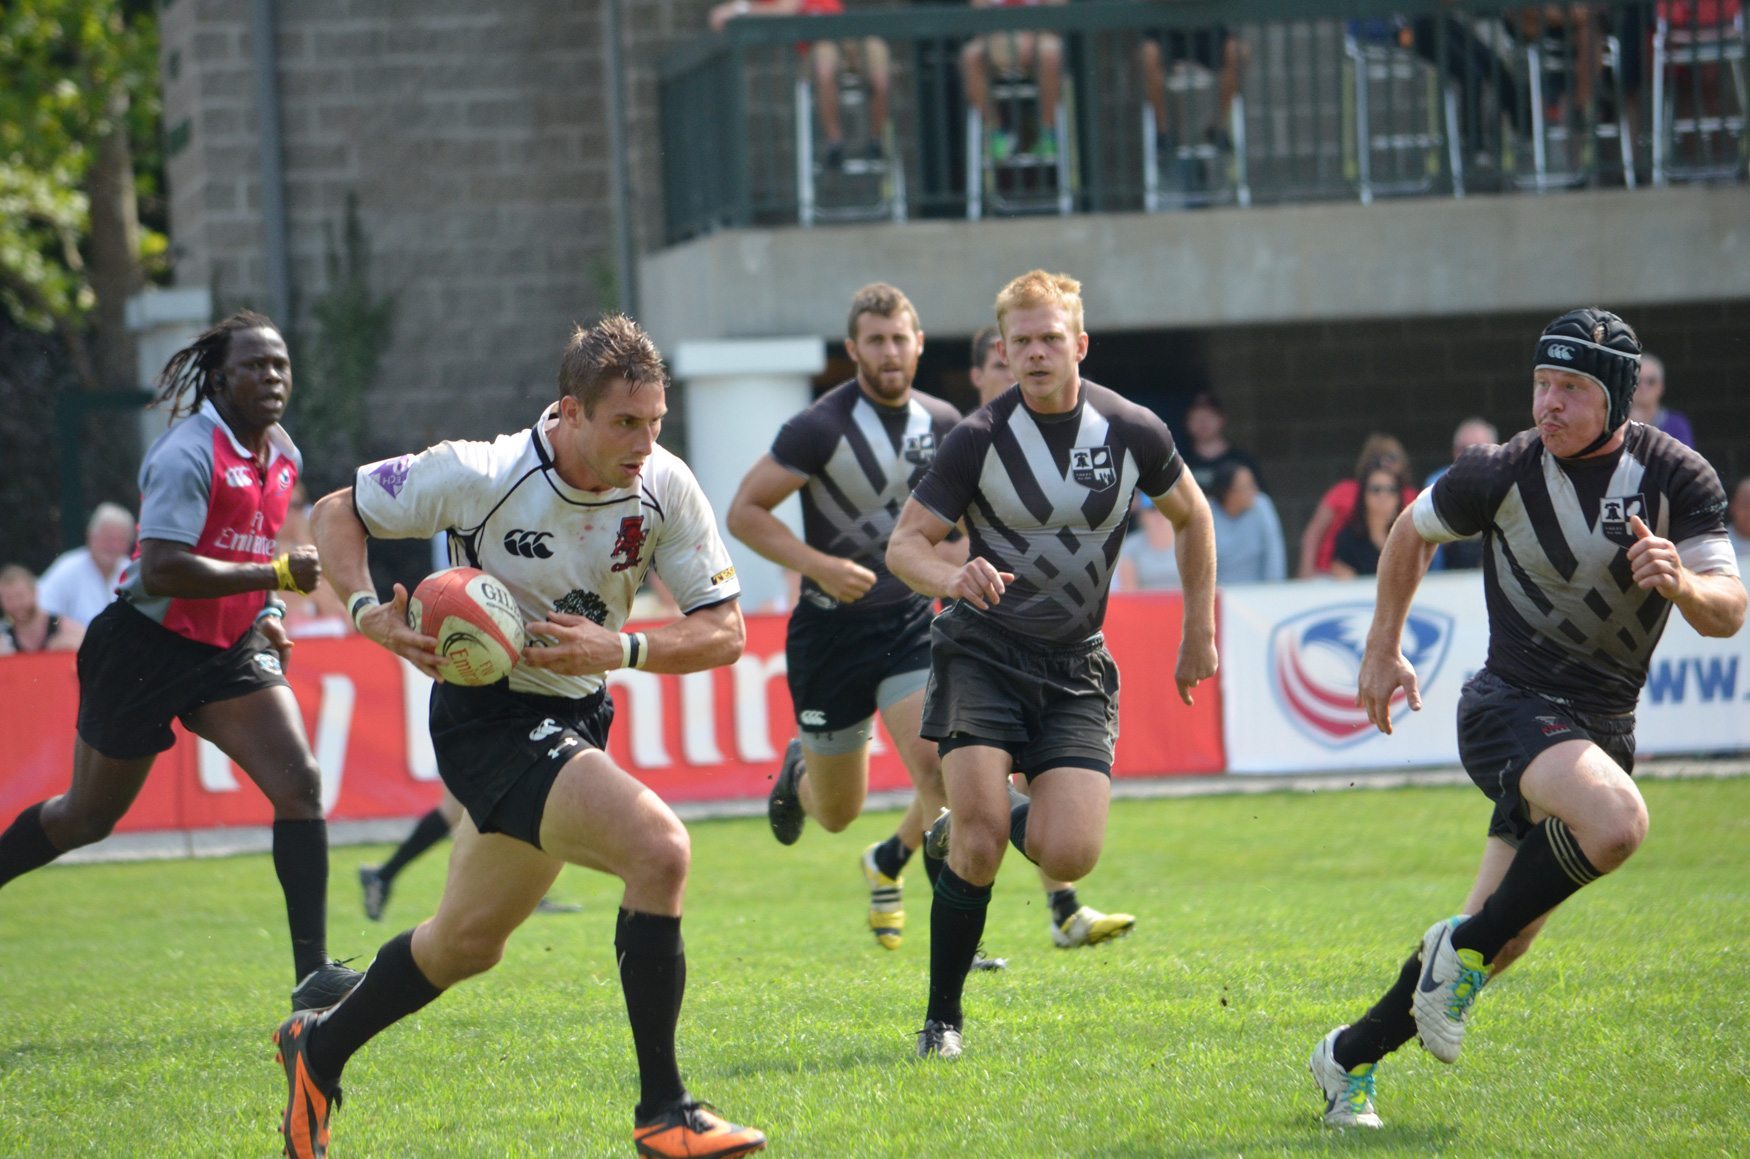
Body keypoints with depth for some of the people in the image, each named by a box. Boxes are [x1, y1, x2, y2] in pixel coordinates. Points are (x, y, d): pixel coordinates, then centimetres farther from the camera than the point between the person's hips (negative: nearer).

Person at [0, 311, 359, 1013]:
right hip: (145, 649, -6)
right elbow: (162, 569, -28)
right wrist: (275, 575, -29)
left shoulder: (282, 456, 7)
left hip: (230, 651, 6)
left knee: (299, 782, -14)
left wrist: (265, 615, 11)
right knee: (87, 816, 7)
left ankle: (313, 973, -16)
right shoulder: (189, 453, -18)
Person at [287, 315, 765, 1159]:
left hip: (575, 716, 7)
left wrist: (618, 650, -23)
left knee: (470, 940, 21)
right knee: (658, 848, -26)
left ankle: (320, 1051, 45)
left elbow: (724, 631, -6)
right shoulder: (481, 476, -21)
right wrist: (368, 614, -25)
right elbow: (335, 512, -8)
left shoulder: (664, 489, -10)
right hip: (489, 717, -7)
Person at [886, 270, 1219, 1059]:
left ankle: (976, 831, 24)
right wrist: (953, 577, -31)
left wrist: (1200, 631, 16)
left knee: (1068, 856, -13)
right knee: (979, 837, -18)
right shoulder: (980, 439, -10)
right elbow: (903, 543, -9)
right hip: (982, 655, -2)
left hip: (1076, 667, 2)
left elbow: (1191, 517, 15)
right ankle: (942, 1018, -3)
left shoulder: (1133, 433, -3)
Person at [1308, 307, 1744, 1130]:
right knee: (1616, 822, -34)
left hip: (1602, 725, 4)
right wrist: (1383, 649, 14)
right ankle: (1463, 946, -15)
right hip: (1509, 709, -4)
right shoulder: (1503, 474, -11)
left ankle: (1352, 1058, 23)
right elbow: (1413, 532, 9)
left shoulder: (1677, 478, -7)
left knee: (1497, 943, 4)